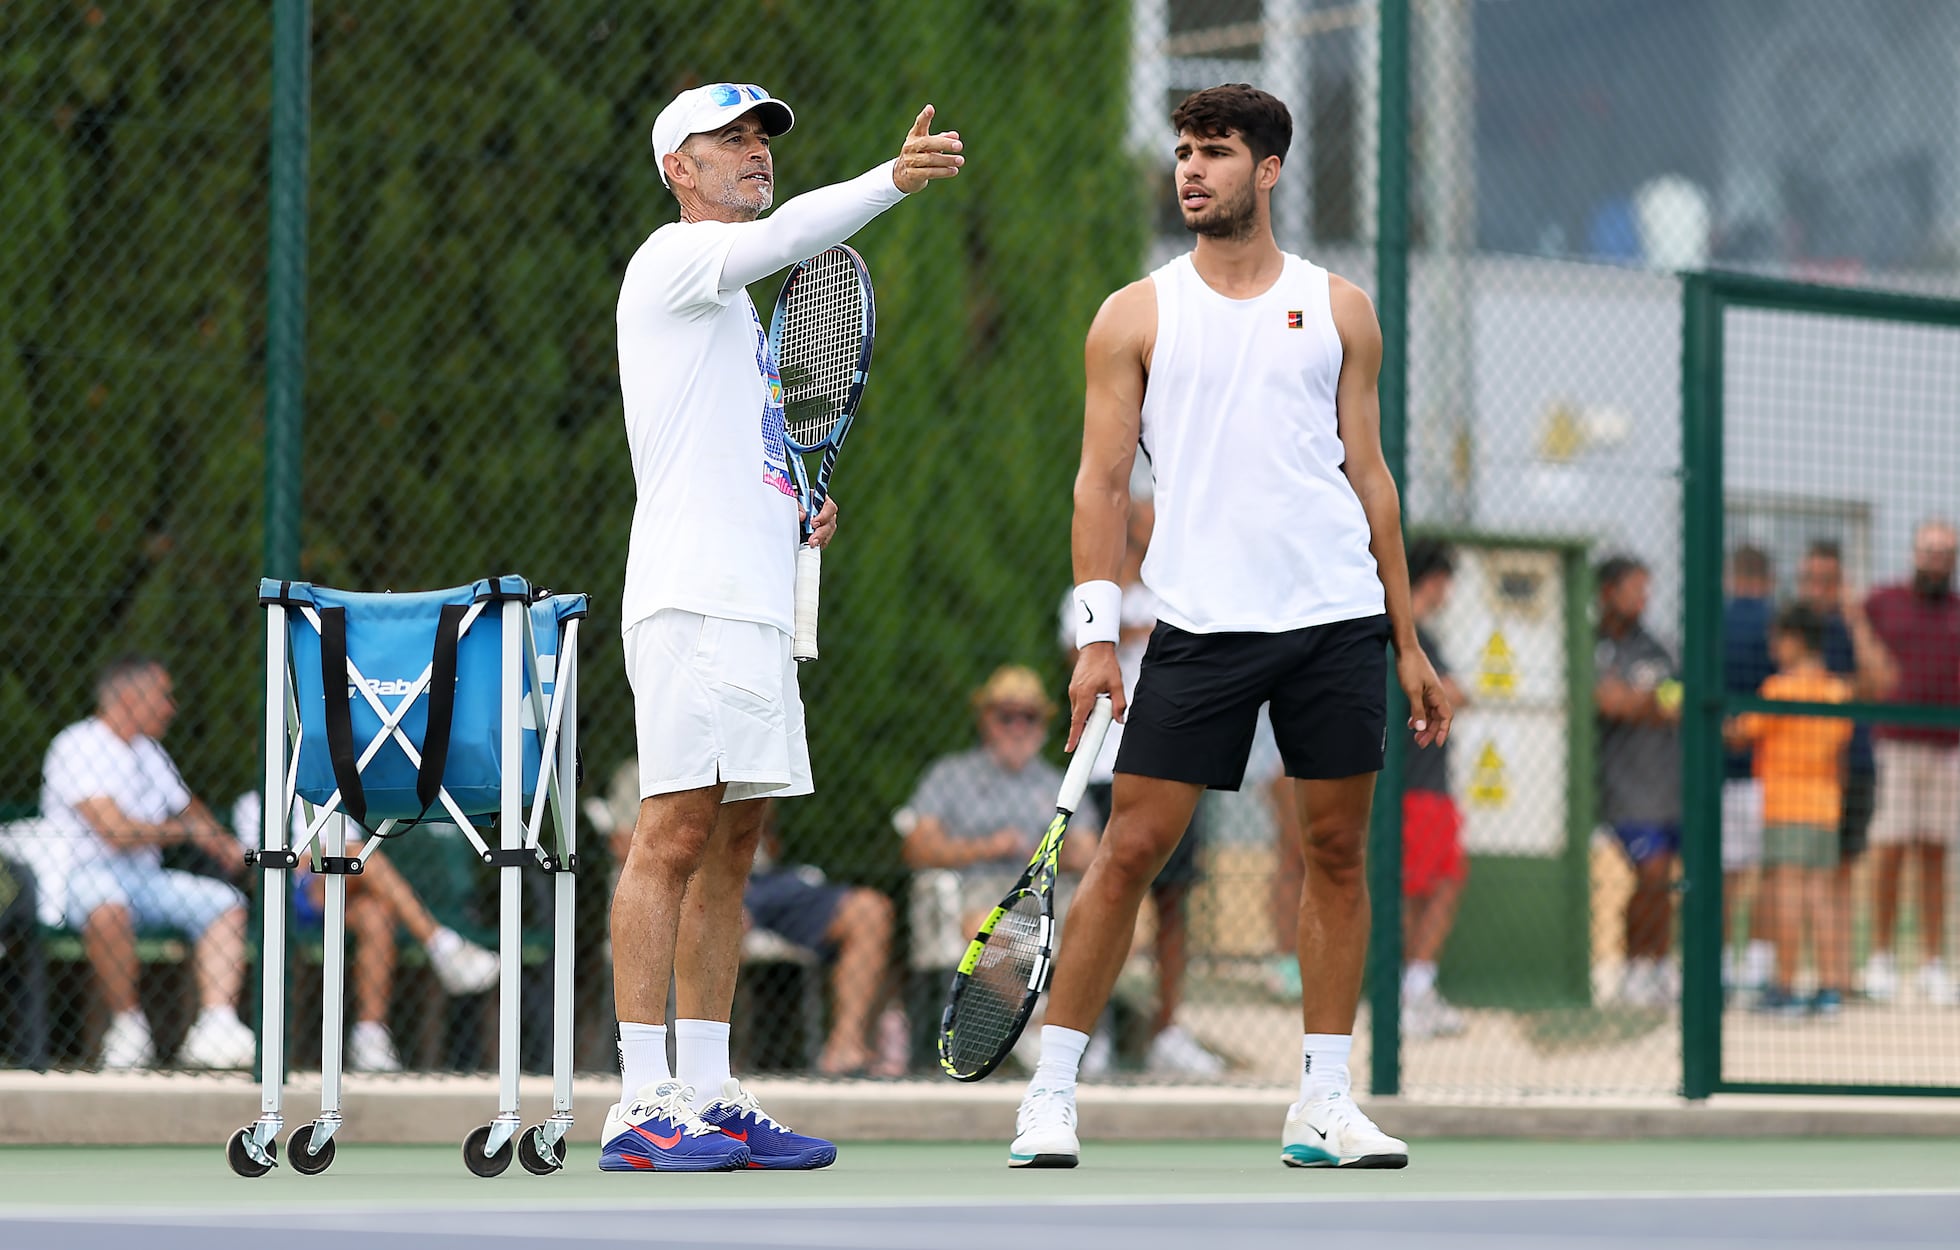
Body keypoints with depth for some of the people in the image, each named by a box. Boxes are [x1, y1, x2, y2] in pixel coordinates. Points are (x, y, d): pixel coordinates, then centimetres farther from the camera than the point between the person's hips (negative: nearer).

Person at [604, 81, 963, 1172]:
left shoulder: (735, 305, 26)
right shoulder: (674, 257, -2)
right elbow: (786, 233, -23)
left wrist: (797, 510, 13)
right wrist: (895, 180, -36)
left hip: (757, 601, 10)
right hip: (691, 596, -10)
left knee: (731, 847, 8)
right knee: (675, 837, -12)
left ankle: (709, 1095, 10)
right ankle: (642, 1106, -14)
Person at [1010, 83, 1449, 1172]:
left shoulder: (1338, 310, 10)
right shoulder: (1136, 316, 6)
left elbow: (1369, 478, 12)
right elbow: (1102, 479, 4)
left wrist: (1408, 645, 10)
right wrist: (1095, 637, -6)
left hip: (1337, 623, 2)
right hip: (1199, 623, -2)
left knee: (1337, 850, 3)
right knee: (1130, 848, -5)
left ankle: (1322, 1104, 10)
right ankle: (1051, 1092, 1)